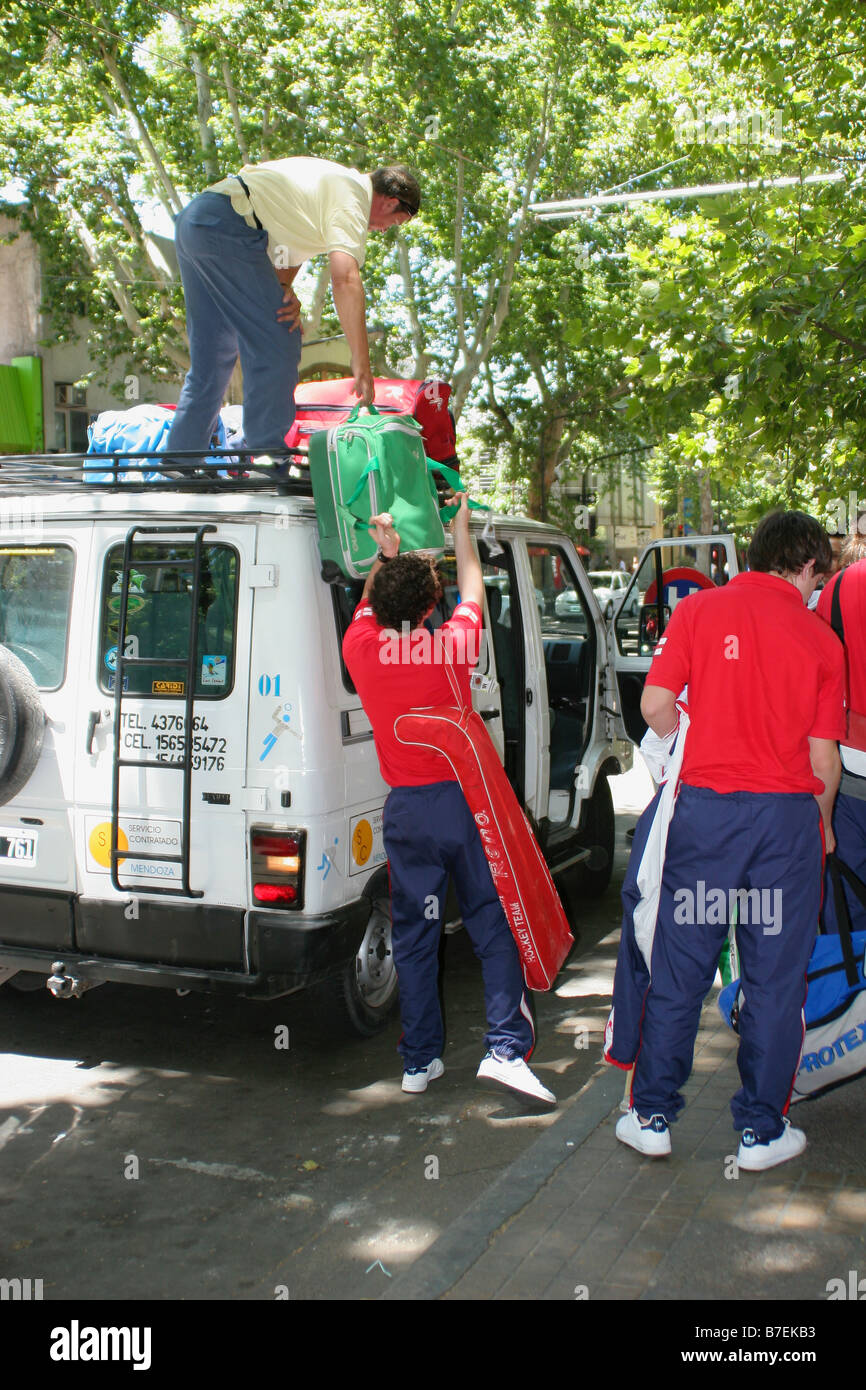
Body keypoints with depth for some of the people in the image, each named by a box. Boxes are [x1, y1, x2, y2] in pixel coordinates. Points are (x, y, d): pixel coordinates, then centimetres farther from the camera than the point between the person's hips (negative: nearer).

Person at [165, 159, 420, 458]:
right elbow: (345, 279, -19)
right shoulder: (352, 197, -6)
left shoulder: (334, 180, 24)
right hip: (225, 225, -10)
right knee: (277, 346, -7)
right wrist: (361, 363, -20)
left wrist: (283, 287, 0)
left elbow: (286, 238, 21)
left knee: (211, 356, 14)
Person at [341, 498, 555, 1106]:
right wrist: (461, 529, 25)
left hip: (405, 809, 3)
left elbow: (369, 604, 19)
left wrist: (385, 553, 23)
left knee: (414, 935, 10)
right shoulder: (453, 647, -9)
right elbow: (473, 588, 11)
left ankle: (420, 1060, 17)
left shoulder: (362, 648, -6)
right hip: (461, 798, -2)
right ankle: (505, 1047, -4)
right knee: (494, 924, 4)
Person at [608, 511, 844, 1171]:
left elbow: (655, 705, -6)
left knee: (678, 968, 10)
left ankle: (653, 1116, 20)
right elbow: (823, 759, 0)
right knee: (776, 978, 10)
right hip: (787, 816, 0)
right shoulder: (820, 638, 1)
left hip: (704, 808, 0)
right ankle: (762, 1130, 20)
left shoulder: (698, 609, 0)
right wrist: (822, 826, 18)